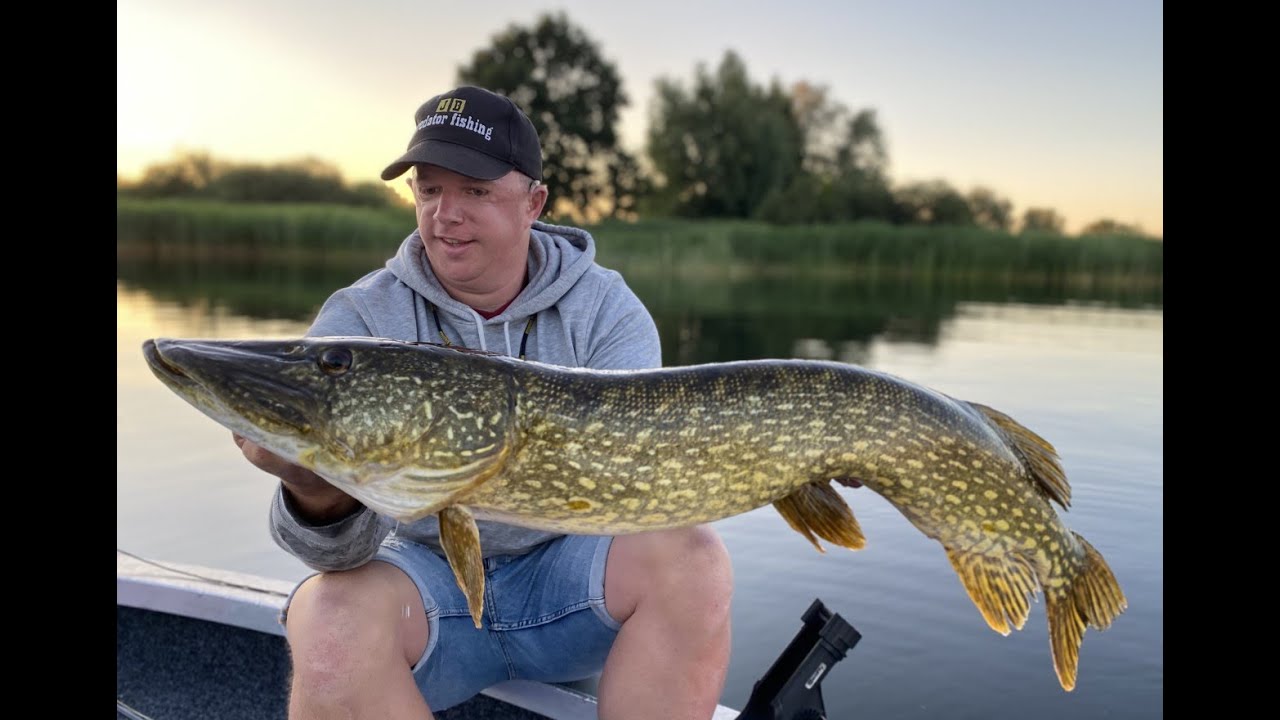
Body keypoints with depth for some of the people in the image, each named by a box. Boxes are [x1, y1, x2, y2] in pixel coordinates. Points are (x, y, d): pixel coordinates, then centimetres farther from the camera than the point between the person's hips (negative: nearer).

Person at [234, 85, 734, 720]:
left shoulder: (606, 310, -7)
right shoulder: (357, 320, -9)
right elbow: (346, 548, -19)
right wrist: (318, 497, -43)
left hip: (569, 571, 1)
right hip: (426, 575, 0)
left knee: (691, 559, -26)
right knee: (331, 612, -31)